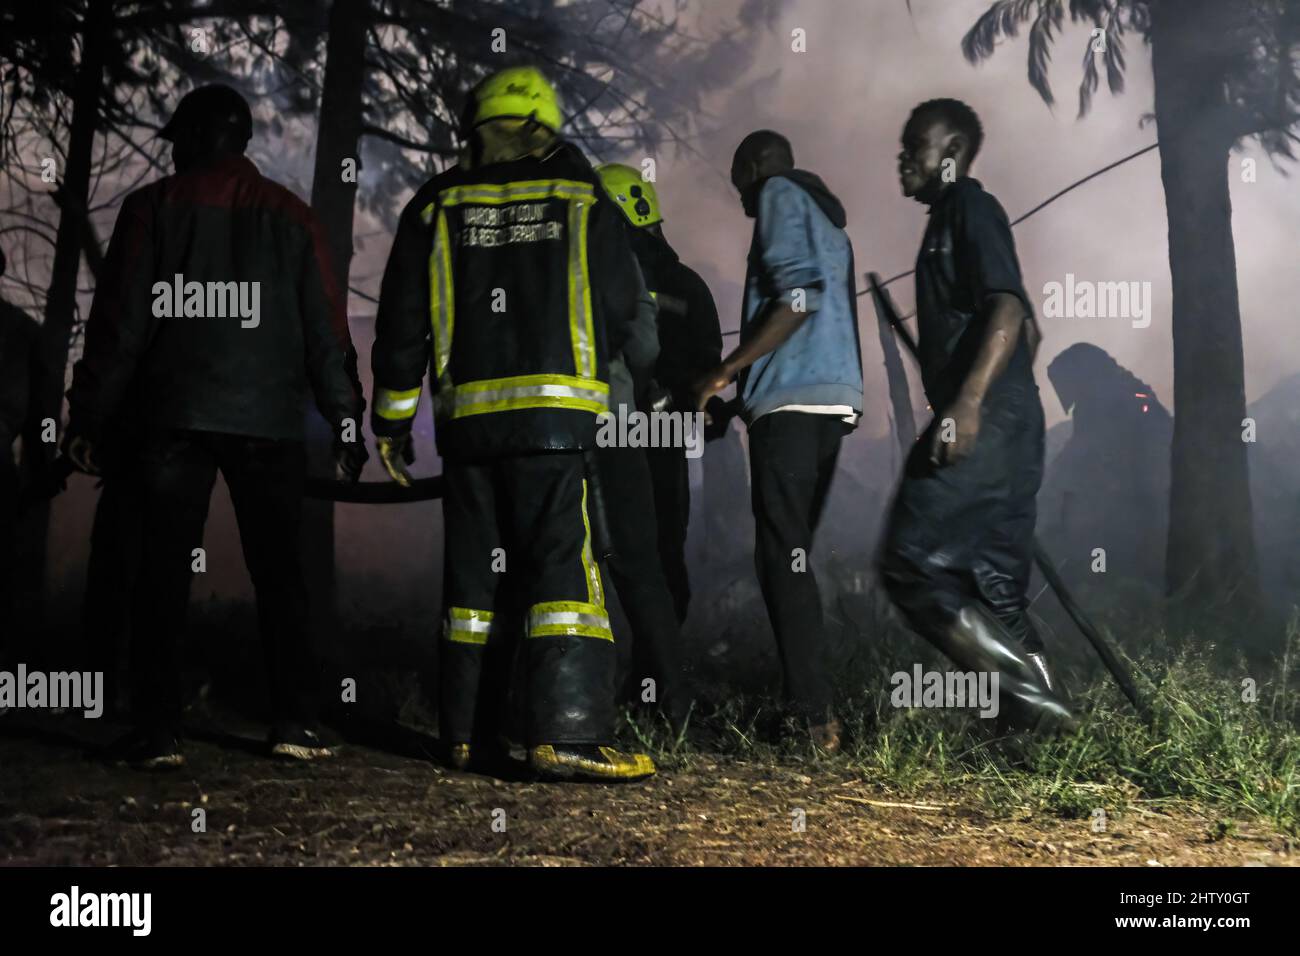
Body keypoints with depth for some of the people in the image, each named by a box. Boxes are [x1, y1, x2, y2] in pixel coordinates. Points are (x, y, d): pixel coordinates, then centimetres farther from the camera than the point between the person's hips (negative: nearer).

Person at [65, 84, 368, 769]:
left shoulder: (153, 208, 3)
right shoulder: (288, 216, 9)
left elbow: (117, 322, -1)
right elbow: (326, 331, 6)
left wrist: (90, 418, 2)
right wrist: (347, 422, 10)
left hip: (173, 419, -1)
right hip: (270, 422, 1)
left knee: (162, 573, 3)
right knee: (278, 571, 8)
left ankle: (156, 733, -1)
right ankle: (294, 724, 2)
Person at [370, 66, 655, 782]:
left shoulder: (436, 206, 10)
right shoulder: (582, 200, 7)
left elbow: (401, 319, 9)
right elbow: (621, 308, 8)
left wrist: (392, 419, 14)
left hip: (467, 413, 3)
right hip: (556, 409, -3)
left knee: (471, 572, 10)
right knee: (564, 562, -7)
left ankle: (466, 733, 12)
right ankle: (565, 733, -17)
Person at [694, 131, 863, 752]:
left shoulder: (780, 193, 1)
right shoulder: (827, 217, 28)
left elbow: (797, 297, -14)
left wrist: (724, 374, -10)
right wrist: (744, 387, 30)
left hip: (790, 400, -9)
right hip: (835, 400, 9)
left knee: (783, 556, -11)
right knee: (793, 554, 11)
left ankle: (815, 717, -16)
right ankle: (810, 705, 10)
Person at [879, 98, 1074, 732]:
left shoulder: (968, 206, -4)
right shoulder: (951, 217, 24)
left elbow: (1008, 309, -19)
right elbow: (1028, 327, 29)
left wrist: (968, 402, -29)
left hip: (981, 426, -10)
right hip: (1005, 426, 10)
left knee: (911, 562, -11)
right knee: (994, 581, 9)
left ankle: (1027, 692, -12)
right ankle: (1038, 707, 9)